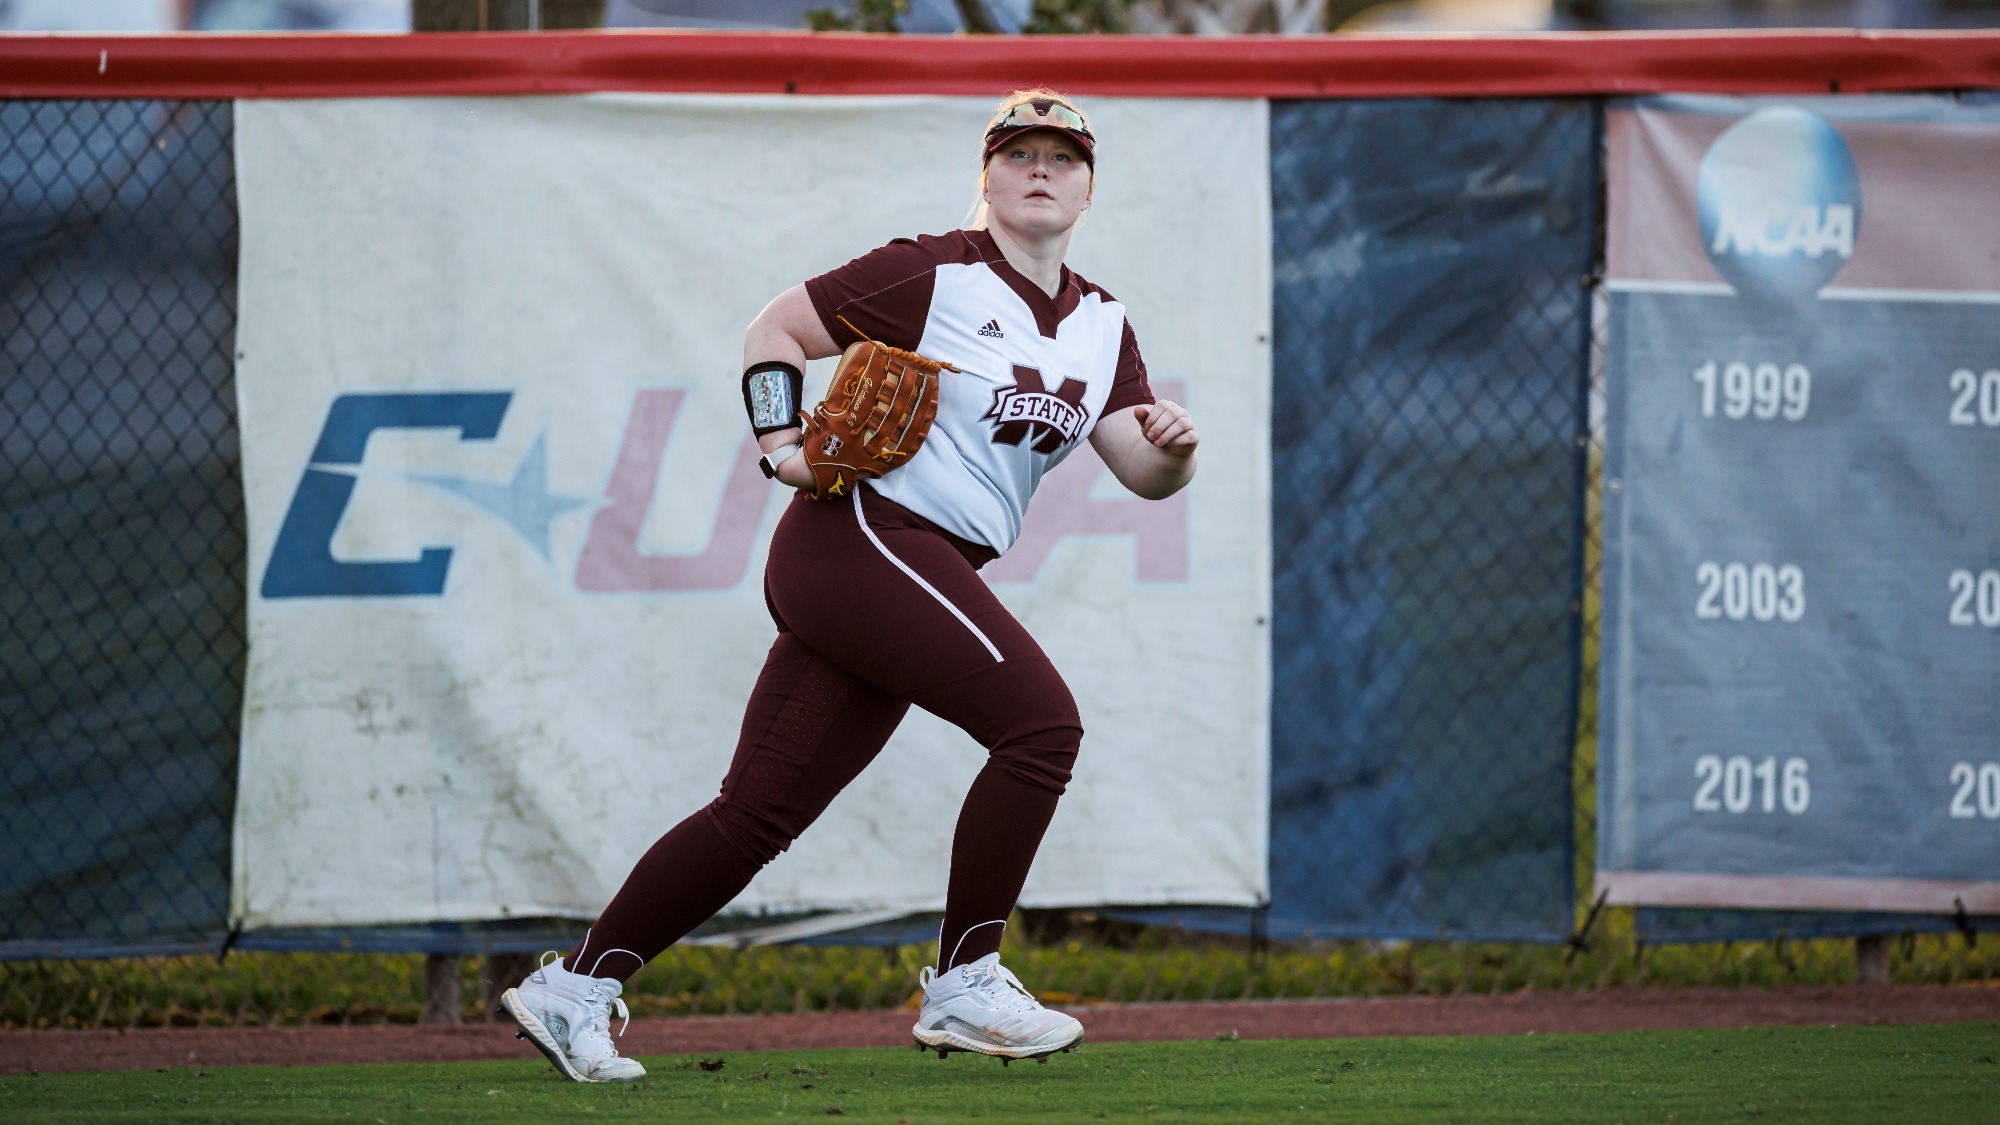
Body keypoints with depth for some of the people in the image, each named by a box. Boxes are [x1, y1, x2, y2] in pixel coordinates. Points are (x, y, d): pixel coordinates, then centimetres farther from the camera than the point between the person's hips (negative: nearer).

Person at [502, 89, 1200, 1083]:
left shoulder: (1101, 325, 15)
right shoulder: (932, 274, -5)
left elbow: (1143, 474, 8)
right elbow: (776, 328, 1)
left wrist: (1171, 449, -14)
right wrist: (782, 440, -12)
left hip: (927, 578, 8)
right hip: (861, 538, -8)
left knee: (759, 812, 4)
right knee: (1040, 721, -18)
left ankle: (572, 990, 7)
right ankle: (963, 985, -10)